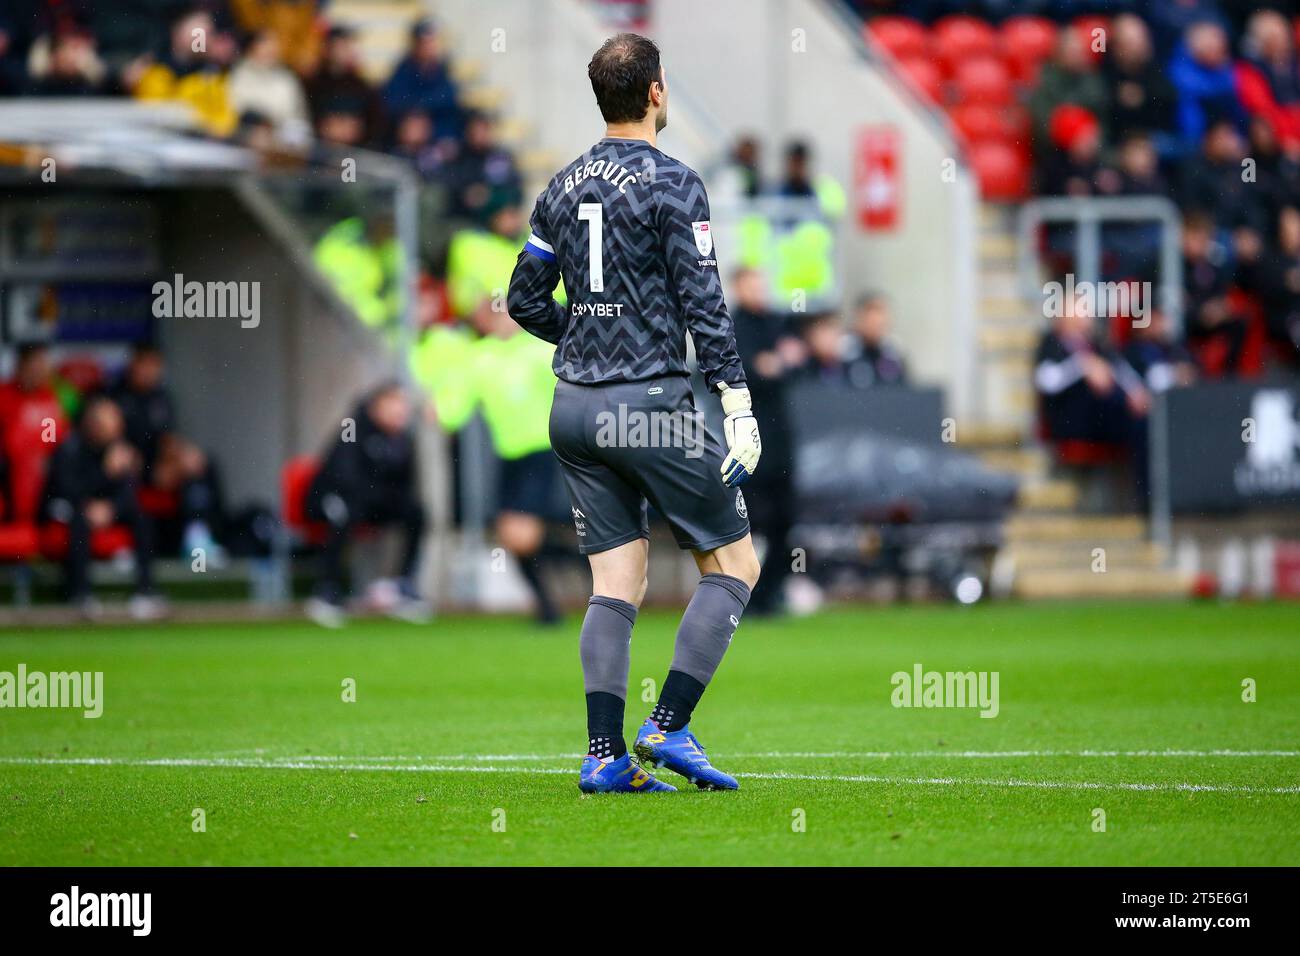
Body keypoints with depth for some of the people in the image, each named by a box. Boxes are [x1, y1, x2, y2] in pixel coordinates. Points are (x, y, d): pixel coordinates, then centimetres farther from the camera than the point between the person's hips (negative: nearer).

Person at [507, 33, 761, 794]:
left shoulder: (562, 187, 10)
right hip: (652, 403, -7)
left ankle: (605, 755, -2)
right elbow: (704, 303, -14)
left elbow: (526, 302, 15)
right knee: (735, 565, 4)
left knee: (617, 587, 7)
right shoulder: (672, 183, -9)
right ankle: (668, 729, -6)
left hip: (575, 409, 7)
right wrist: (739, 408, -13)